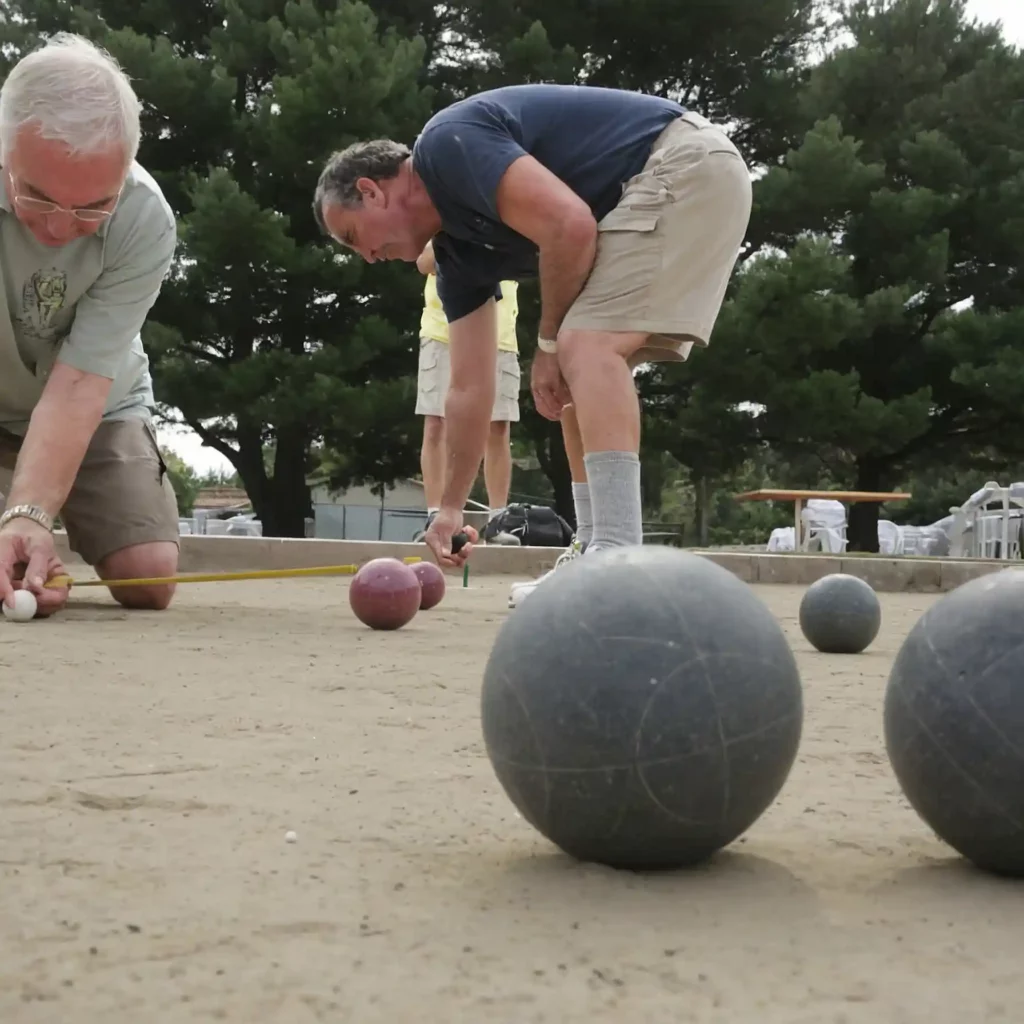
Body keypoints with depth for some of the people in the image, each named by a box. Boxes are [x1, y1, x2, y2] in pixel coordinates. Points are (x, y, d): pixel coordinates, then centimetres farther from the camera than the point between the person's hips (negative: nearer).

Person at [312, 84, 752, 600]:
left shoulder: (447, 144, -13)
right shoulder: (457, 250, 13)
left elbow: (569, 227, -24)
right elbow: (470, 386, 16)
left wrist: (549, 341, -9)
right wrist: (451, 507, 20)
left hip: (687, 166, -10)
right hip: (659, 188, 10)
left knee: (588, 347, -20)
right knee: (582, 371, 11)